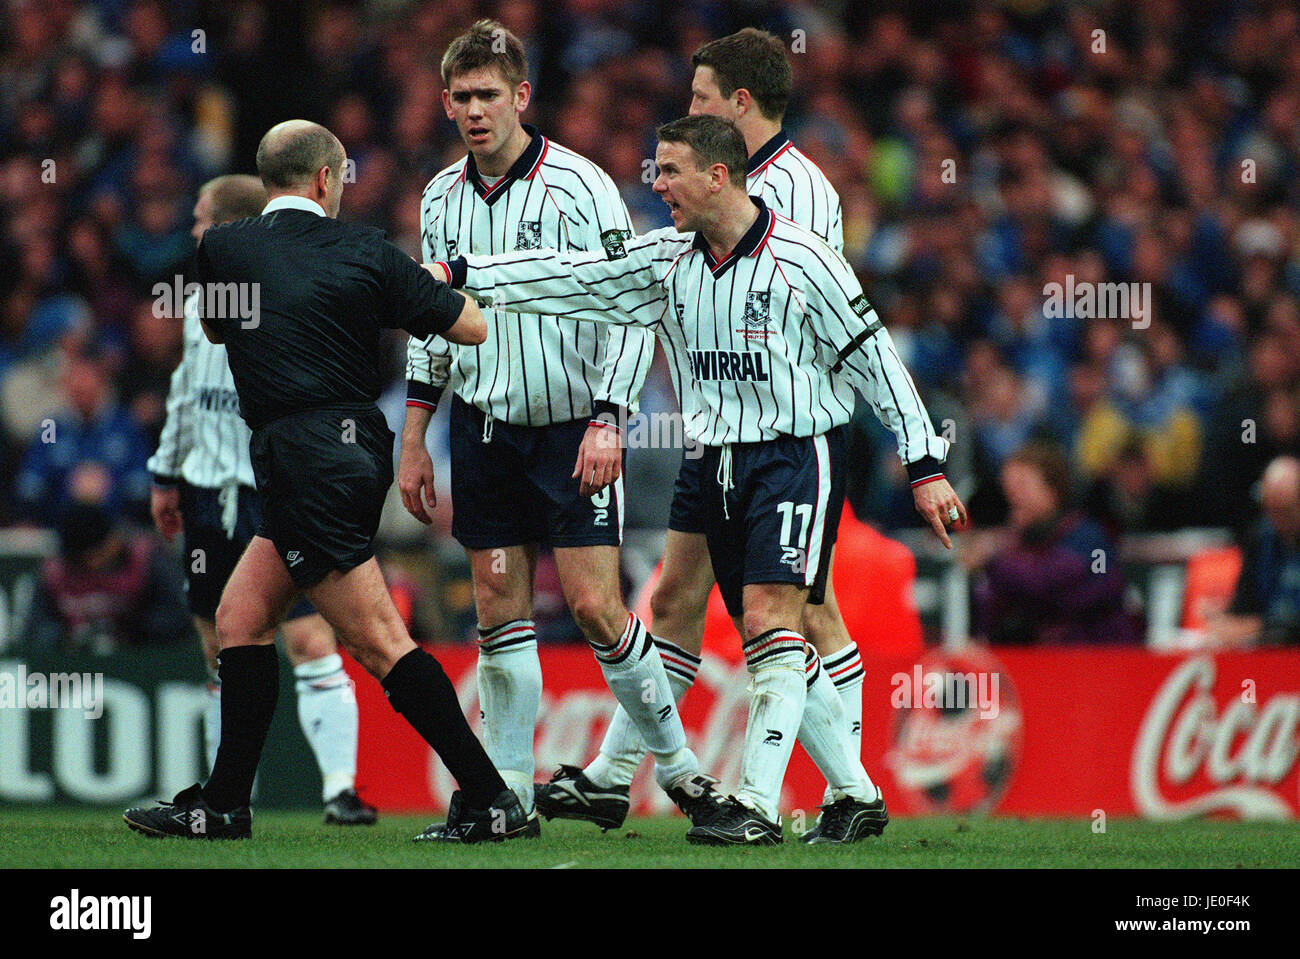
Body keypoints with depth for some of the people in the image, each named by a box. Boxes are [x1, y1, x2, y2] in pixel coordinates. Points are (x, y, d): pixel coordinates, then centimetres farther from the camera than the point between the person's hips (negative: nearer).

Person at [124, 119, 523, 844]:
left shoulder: (223, 248, -2)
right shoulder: (364, 252, 1)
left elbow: (215, 329, 20)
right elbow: (471, 328, 1)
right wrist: (435, 283, 22)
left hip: (305, 461, -6)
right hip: (356, 448, 6)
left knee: (379, 641, -7)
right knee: (241, 619, 15)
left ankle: (491, 802, -11)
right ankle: (222, 808, 17)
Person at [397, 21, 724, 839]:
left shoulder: (578, 185, -10)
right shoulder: (442, 198, 7)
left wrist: (607, 421, -18)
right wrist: (414, 438, 13)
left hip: (573, 426, -5)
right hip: (485, 427, 5)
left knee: (595, 605, -10)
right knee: (500, 610, 3)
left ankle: (677, 761, 6)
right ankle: (508, 792, 8)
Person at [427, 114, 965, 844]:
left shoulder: (801, 258, -11)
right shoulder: (666, 261, 6)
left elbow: (874, 357, -7)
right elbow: (572, 278, 9)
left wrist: (926, 466, -8)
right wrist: (457, 275, 4)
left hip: (799, 454, -7)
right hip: (723, 463, 7)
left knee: (769, 620, -17)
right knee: (768, 641, 5)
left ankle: (757, 805, -19)